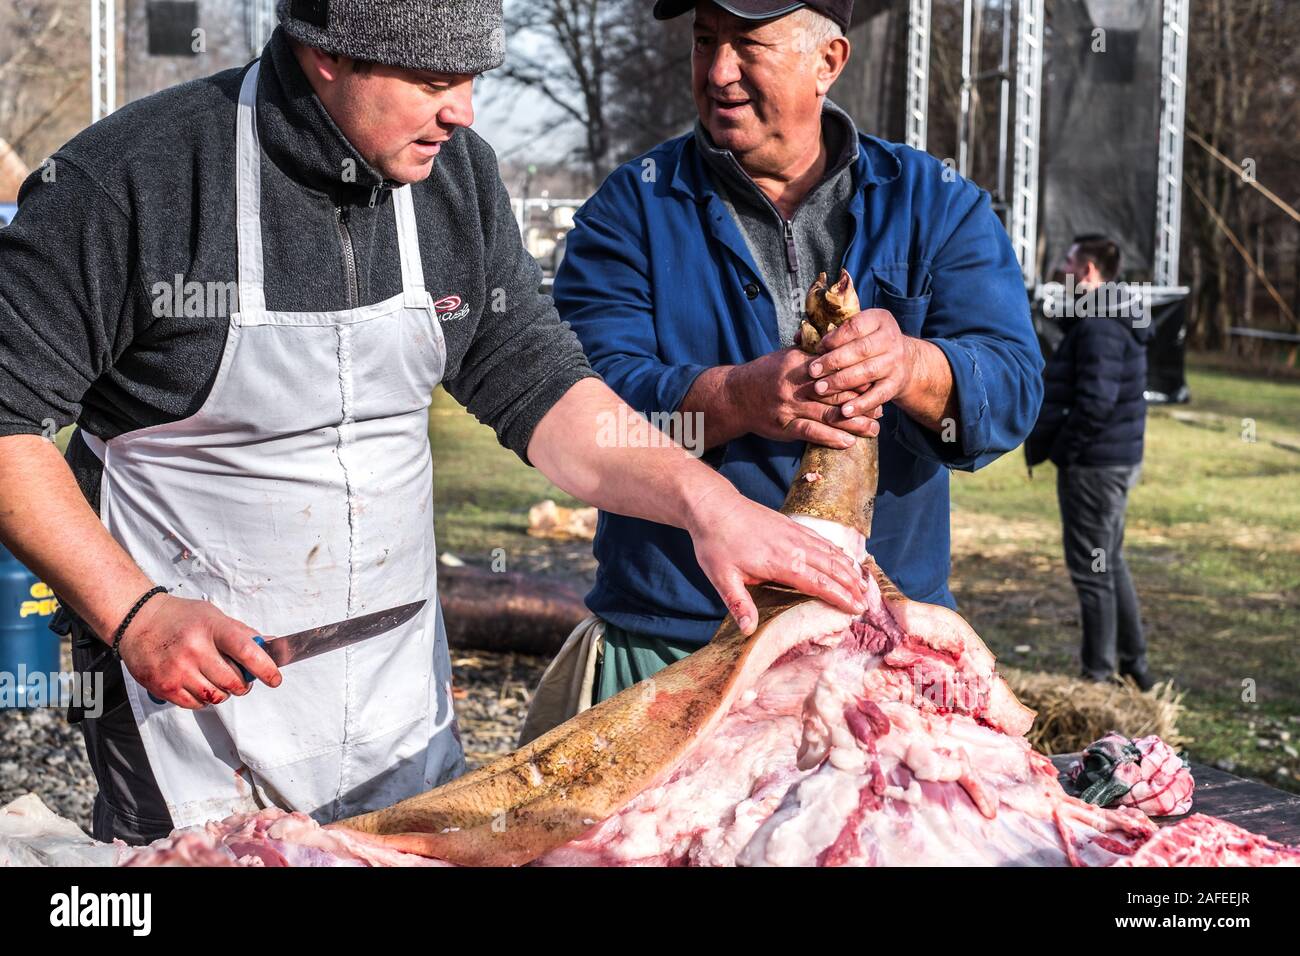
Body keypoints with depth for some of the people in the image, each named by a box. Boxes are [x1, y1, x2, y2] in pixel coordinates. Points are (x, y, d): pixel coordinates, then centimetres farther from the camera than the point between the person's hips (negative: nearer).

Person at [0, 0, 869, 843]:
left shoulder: (456, 174, -1)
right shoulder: (126, 180, -17)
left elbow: (535, 383, 1)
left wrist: (699, 496, -14)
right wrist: (133, 613, -19)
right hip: (196, 689, -5)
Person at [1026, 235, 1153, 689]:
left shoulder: (1098, 325, -20)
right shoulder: (1120, 319, 13)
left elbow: (1096, 402, -27)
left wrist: (1060, 449, -15)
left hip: (1093, 464, -11)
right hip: (1119, 459, 11)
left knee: (1091, 569, -1)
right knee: (1110, 562, 20)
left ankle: (1100, 674, 8)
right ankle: (1134, 664, 29)